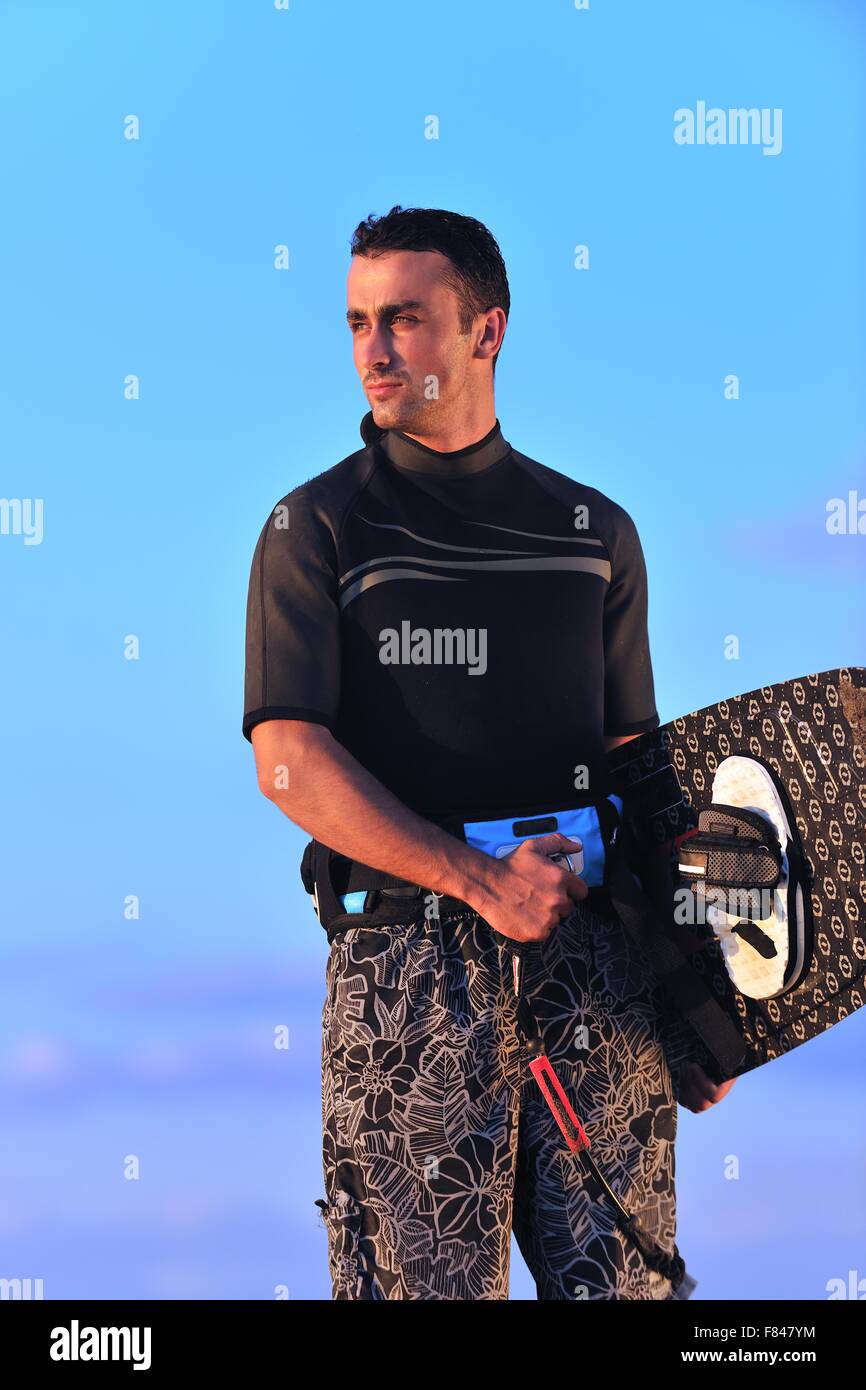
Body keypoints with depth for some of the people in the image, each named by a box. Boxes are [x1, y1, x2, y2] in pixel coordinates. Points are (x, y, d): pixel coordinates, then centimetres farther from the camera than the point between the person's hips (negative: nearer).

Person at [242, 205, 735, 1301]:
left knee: (629, 1280, 0)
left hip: (595, 951, 2)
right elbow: (289, 759, -6)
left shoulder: (594, 530, 14)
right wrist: (479, 878, -16)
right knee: (424, 1281, 0)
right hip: (407, 958, -2)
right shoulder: (317, 528, 5)